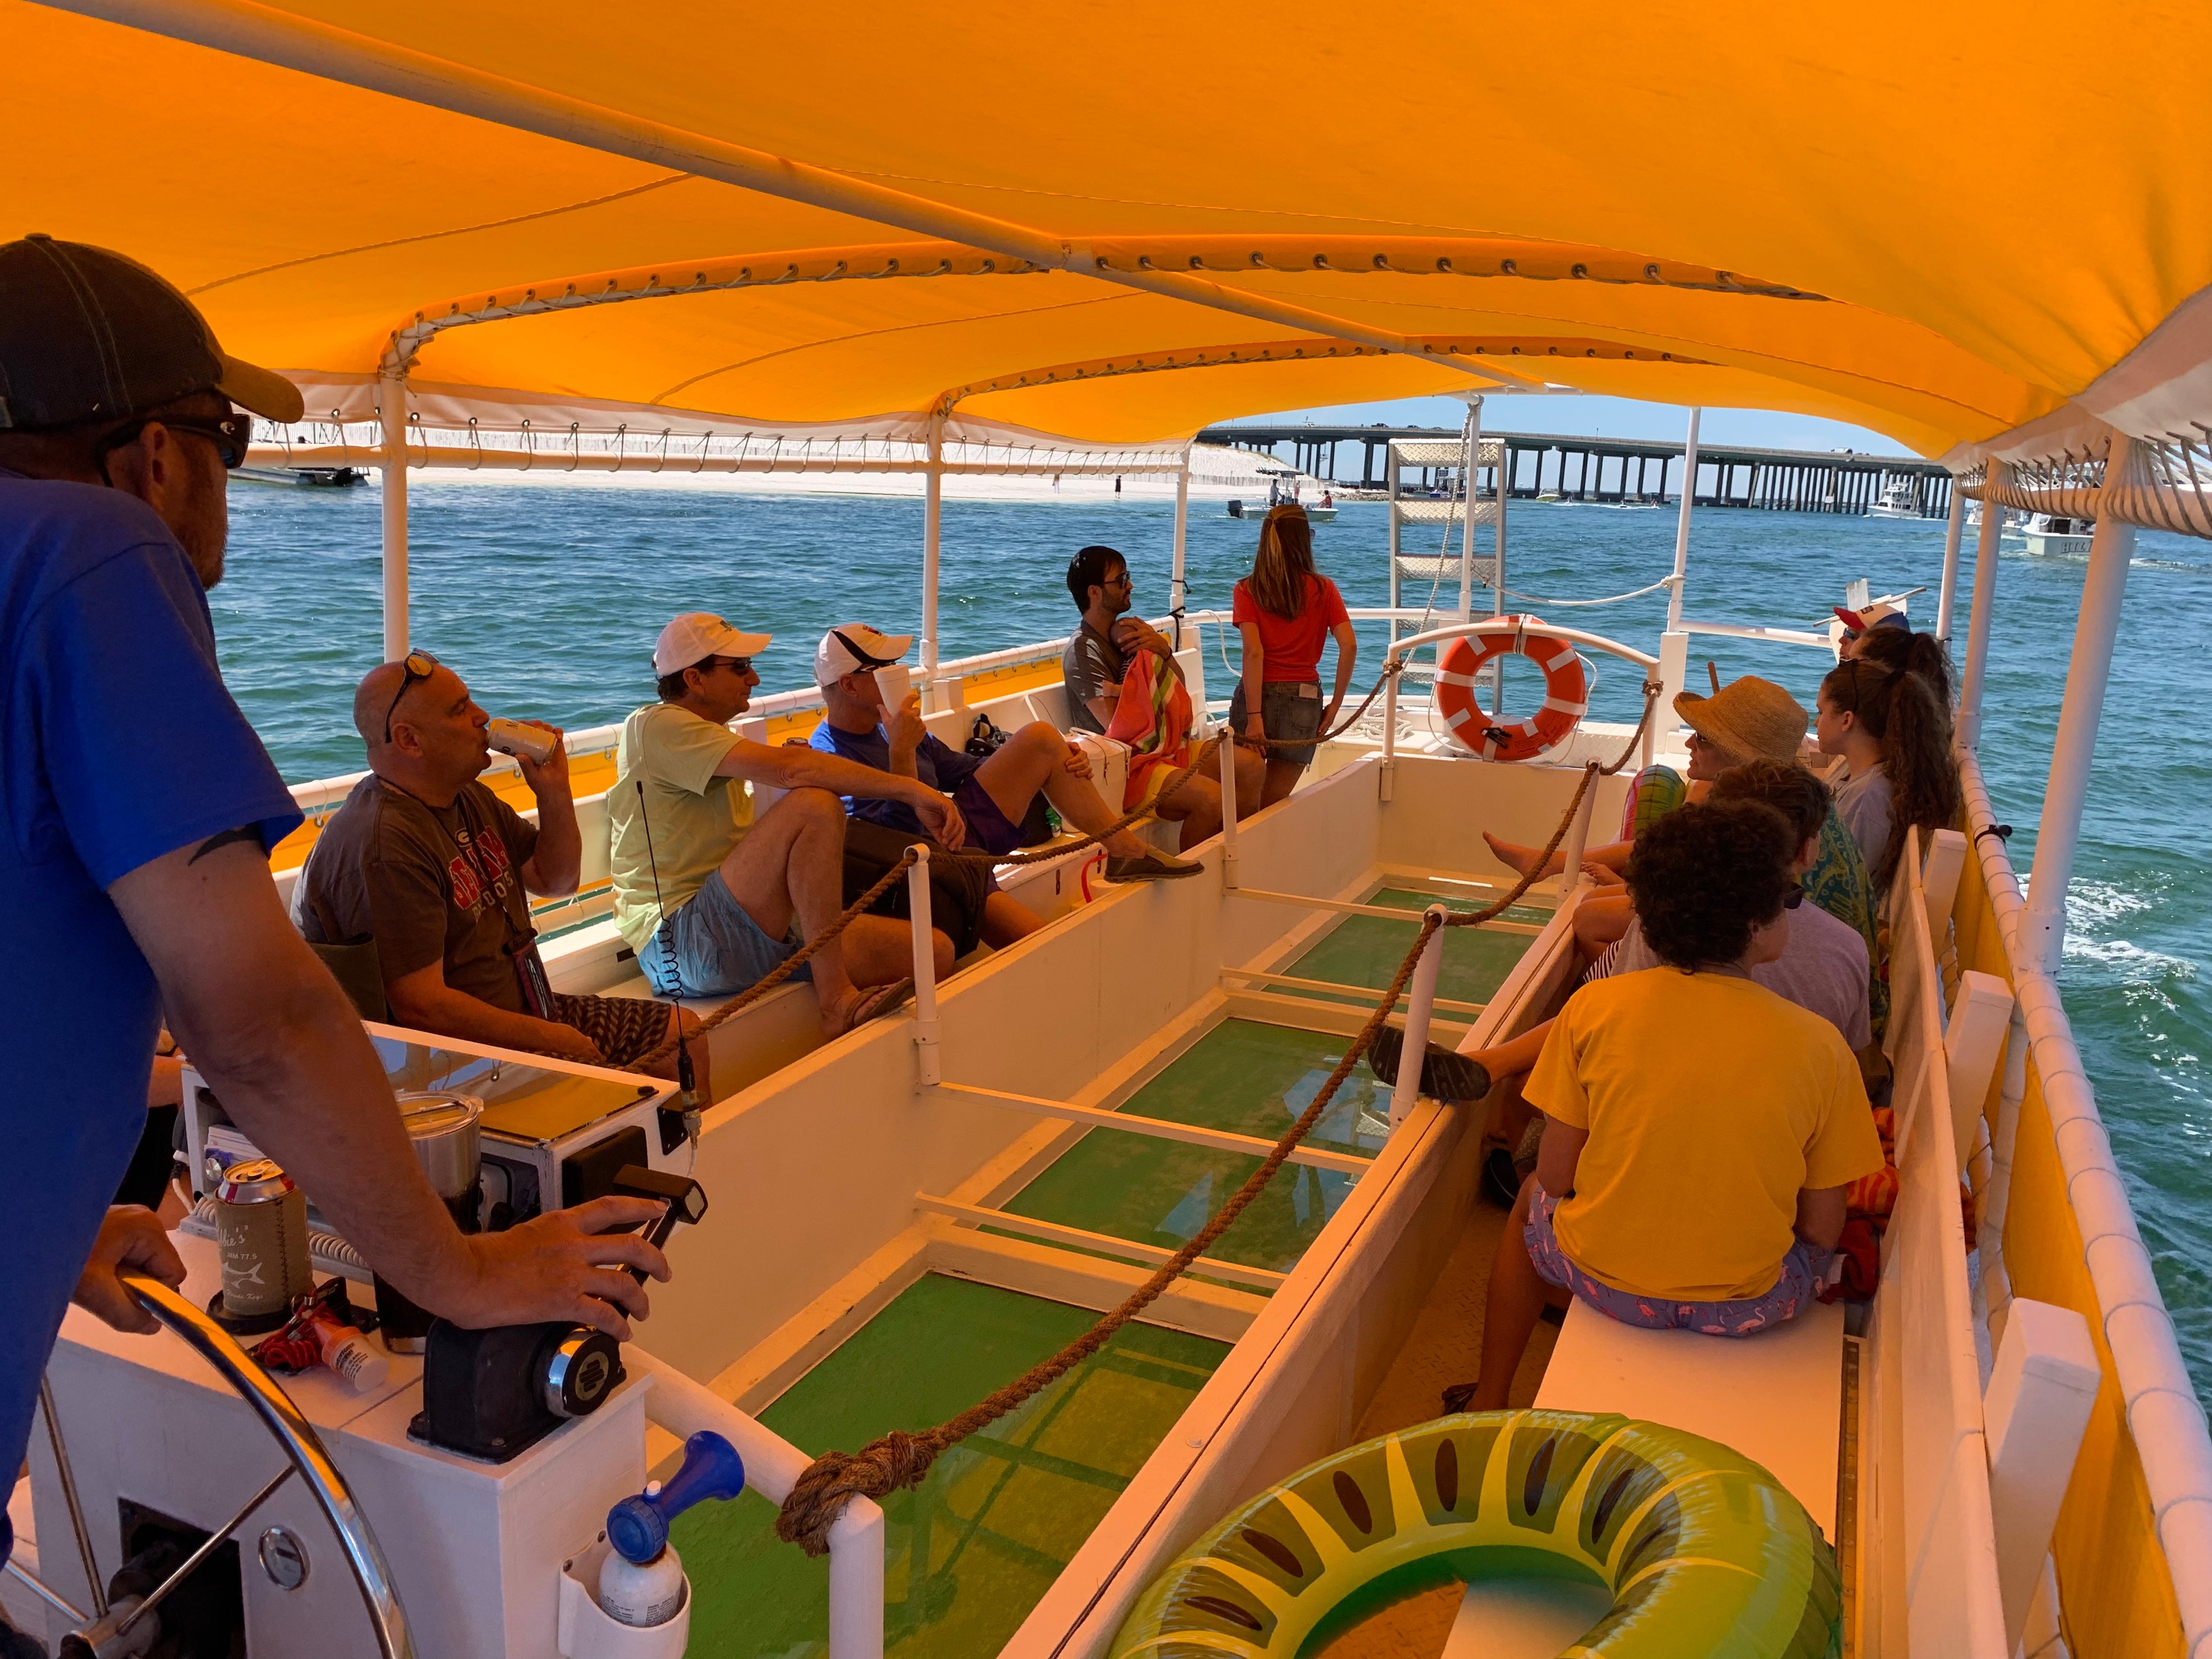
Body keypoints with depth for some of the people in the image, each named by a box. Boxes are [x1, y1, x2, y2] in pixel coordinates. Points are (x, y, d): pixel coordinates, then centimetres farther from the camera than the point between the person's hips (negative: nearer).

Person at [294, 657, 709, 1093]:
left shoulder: (470, 798, 10)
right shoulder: (384, 847, -23)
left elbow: (555, 881, 20)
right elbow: (421, 1006, -26)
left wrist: (554, 792, 3)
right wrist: (547, 1038, -18)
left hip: (528, 1012, 10)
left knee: (683, 1031, 9)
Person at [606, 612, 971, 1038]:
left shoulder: (709, 737, 25)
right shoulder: (655, 725, -8)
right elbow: (787, 768, -24)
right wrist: (911, 789, -23)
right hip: (681, 939, -9)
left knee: (935, 950, -6)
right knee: (816, 803, -30)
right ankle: (835, 1000, -26)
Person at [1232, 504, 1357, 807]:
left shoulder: (1247, 590, -2)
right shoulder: (1323, 589, 3)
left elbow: (1254, 652, -12)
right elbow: (1349, 646, -6)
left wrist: (1254, 716, -14)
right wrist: (1335, 703, 2)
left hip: (1258, 695, -2)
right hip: (1305, 699, 2)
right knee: (1273, 806, 11)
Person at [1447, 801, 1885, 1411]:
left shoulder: (1594, 1007, -14)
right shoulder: (1819, 1046, -14)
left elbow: (1556, 1177, -7)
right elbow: (1821, 1229, -6)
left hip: (1604, 1279, 0)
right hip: (1746, 1307, 0)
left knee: (1532, 1200, 33)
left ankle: (1488, 1400, 43)